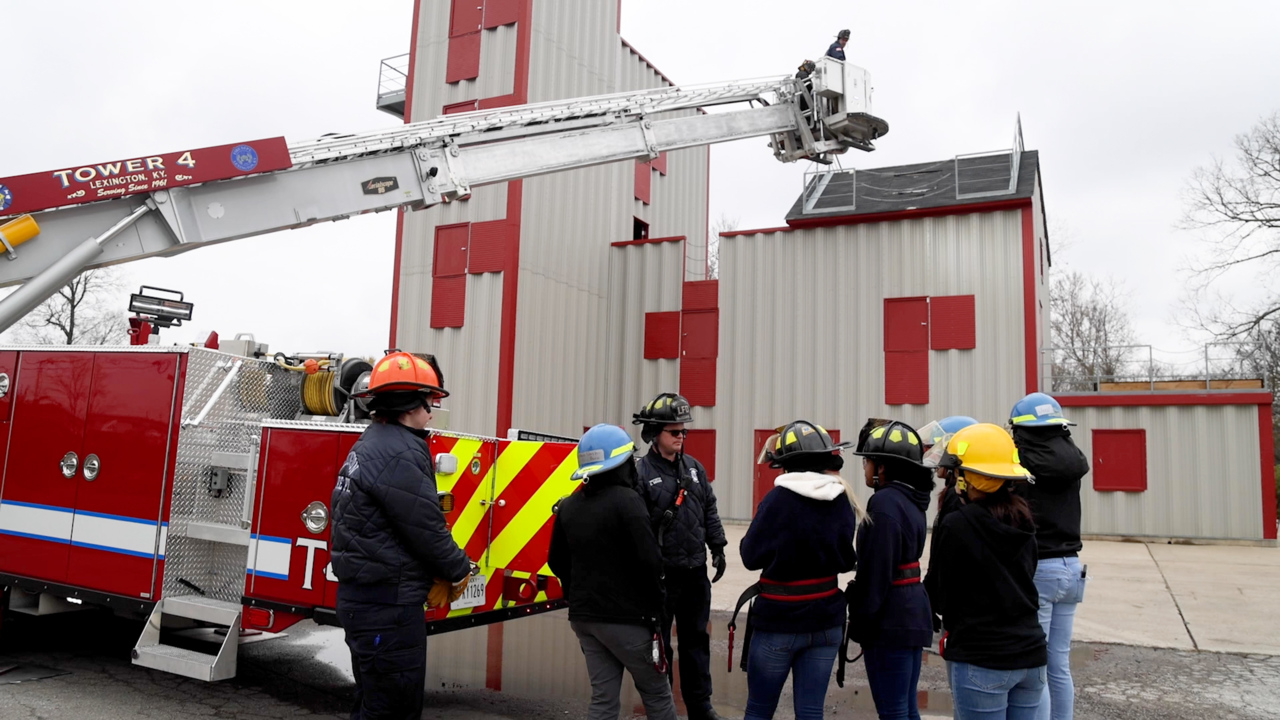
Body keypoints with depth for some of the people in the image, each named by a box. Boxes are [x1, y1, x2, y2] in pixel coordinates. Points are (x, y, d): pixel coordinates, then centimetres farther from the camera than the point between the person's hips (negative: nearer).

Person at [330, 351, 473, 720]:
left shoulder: (371, 444, 14)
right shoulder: (398, 453, -20)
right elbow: (425, 527, -19)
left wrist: (436, 575, 12)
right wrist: (459, 571, -2)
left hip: (366, 599, 11)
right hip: (387, 606, -11)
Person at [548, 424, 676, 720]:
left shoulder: (568, 506, 5)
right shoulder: (626, 502, -16)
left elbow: (558, 562, 13)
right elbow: (649, 561, -19)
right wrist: (653, 607, -6)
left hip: (583, 617, 7)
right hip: (625, 618, -6)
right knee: (657, 694, 10)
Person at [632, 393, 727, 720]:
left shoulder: (694, 467, 7)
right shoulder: (641, 473, -12)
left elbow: (709, 511, 14)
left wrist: (717, 548, 10)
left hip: (695, 571, 6)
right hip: (660, 573, -5)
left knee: (696, 638, 15)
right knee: (657, 643, 8)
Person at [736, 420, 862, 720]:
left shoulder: (778, 498, -15)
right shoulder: (843, 502, -2)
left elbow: (751, 556, -8)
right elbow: (846, 560, 9)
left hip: (778, 620, -4)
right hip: (826, 620, 4)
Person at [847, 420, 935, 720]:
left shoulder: (885, 502, -18)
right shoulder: (910, 499, 11)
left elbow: (876, 571, -21)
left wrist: (861, 621, -13)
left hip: (890, 619, -10)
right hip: (913, 612, 10)